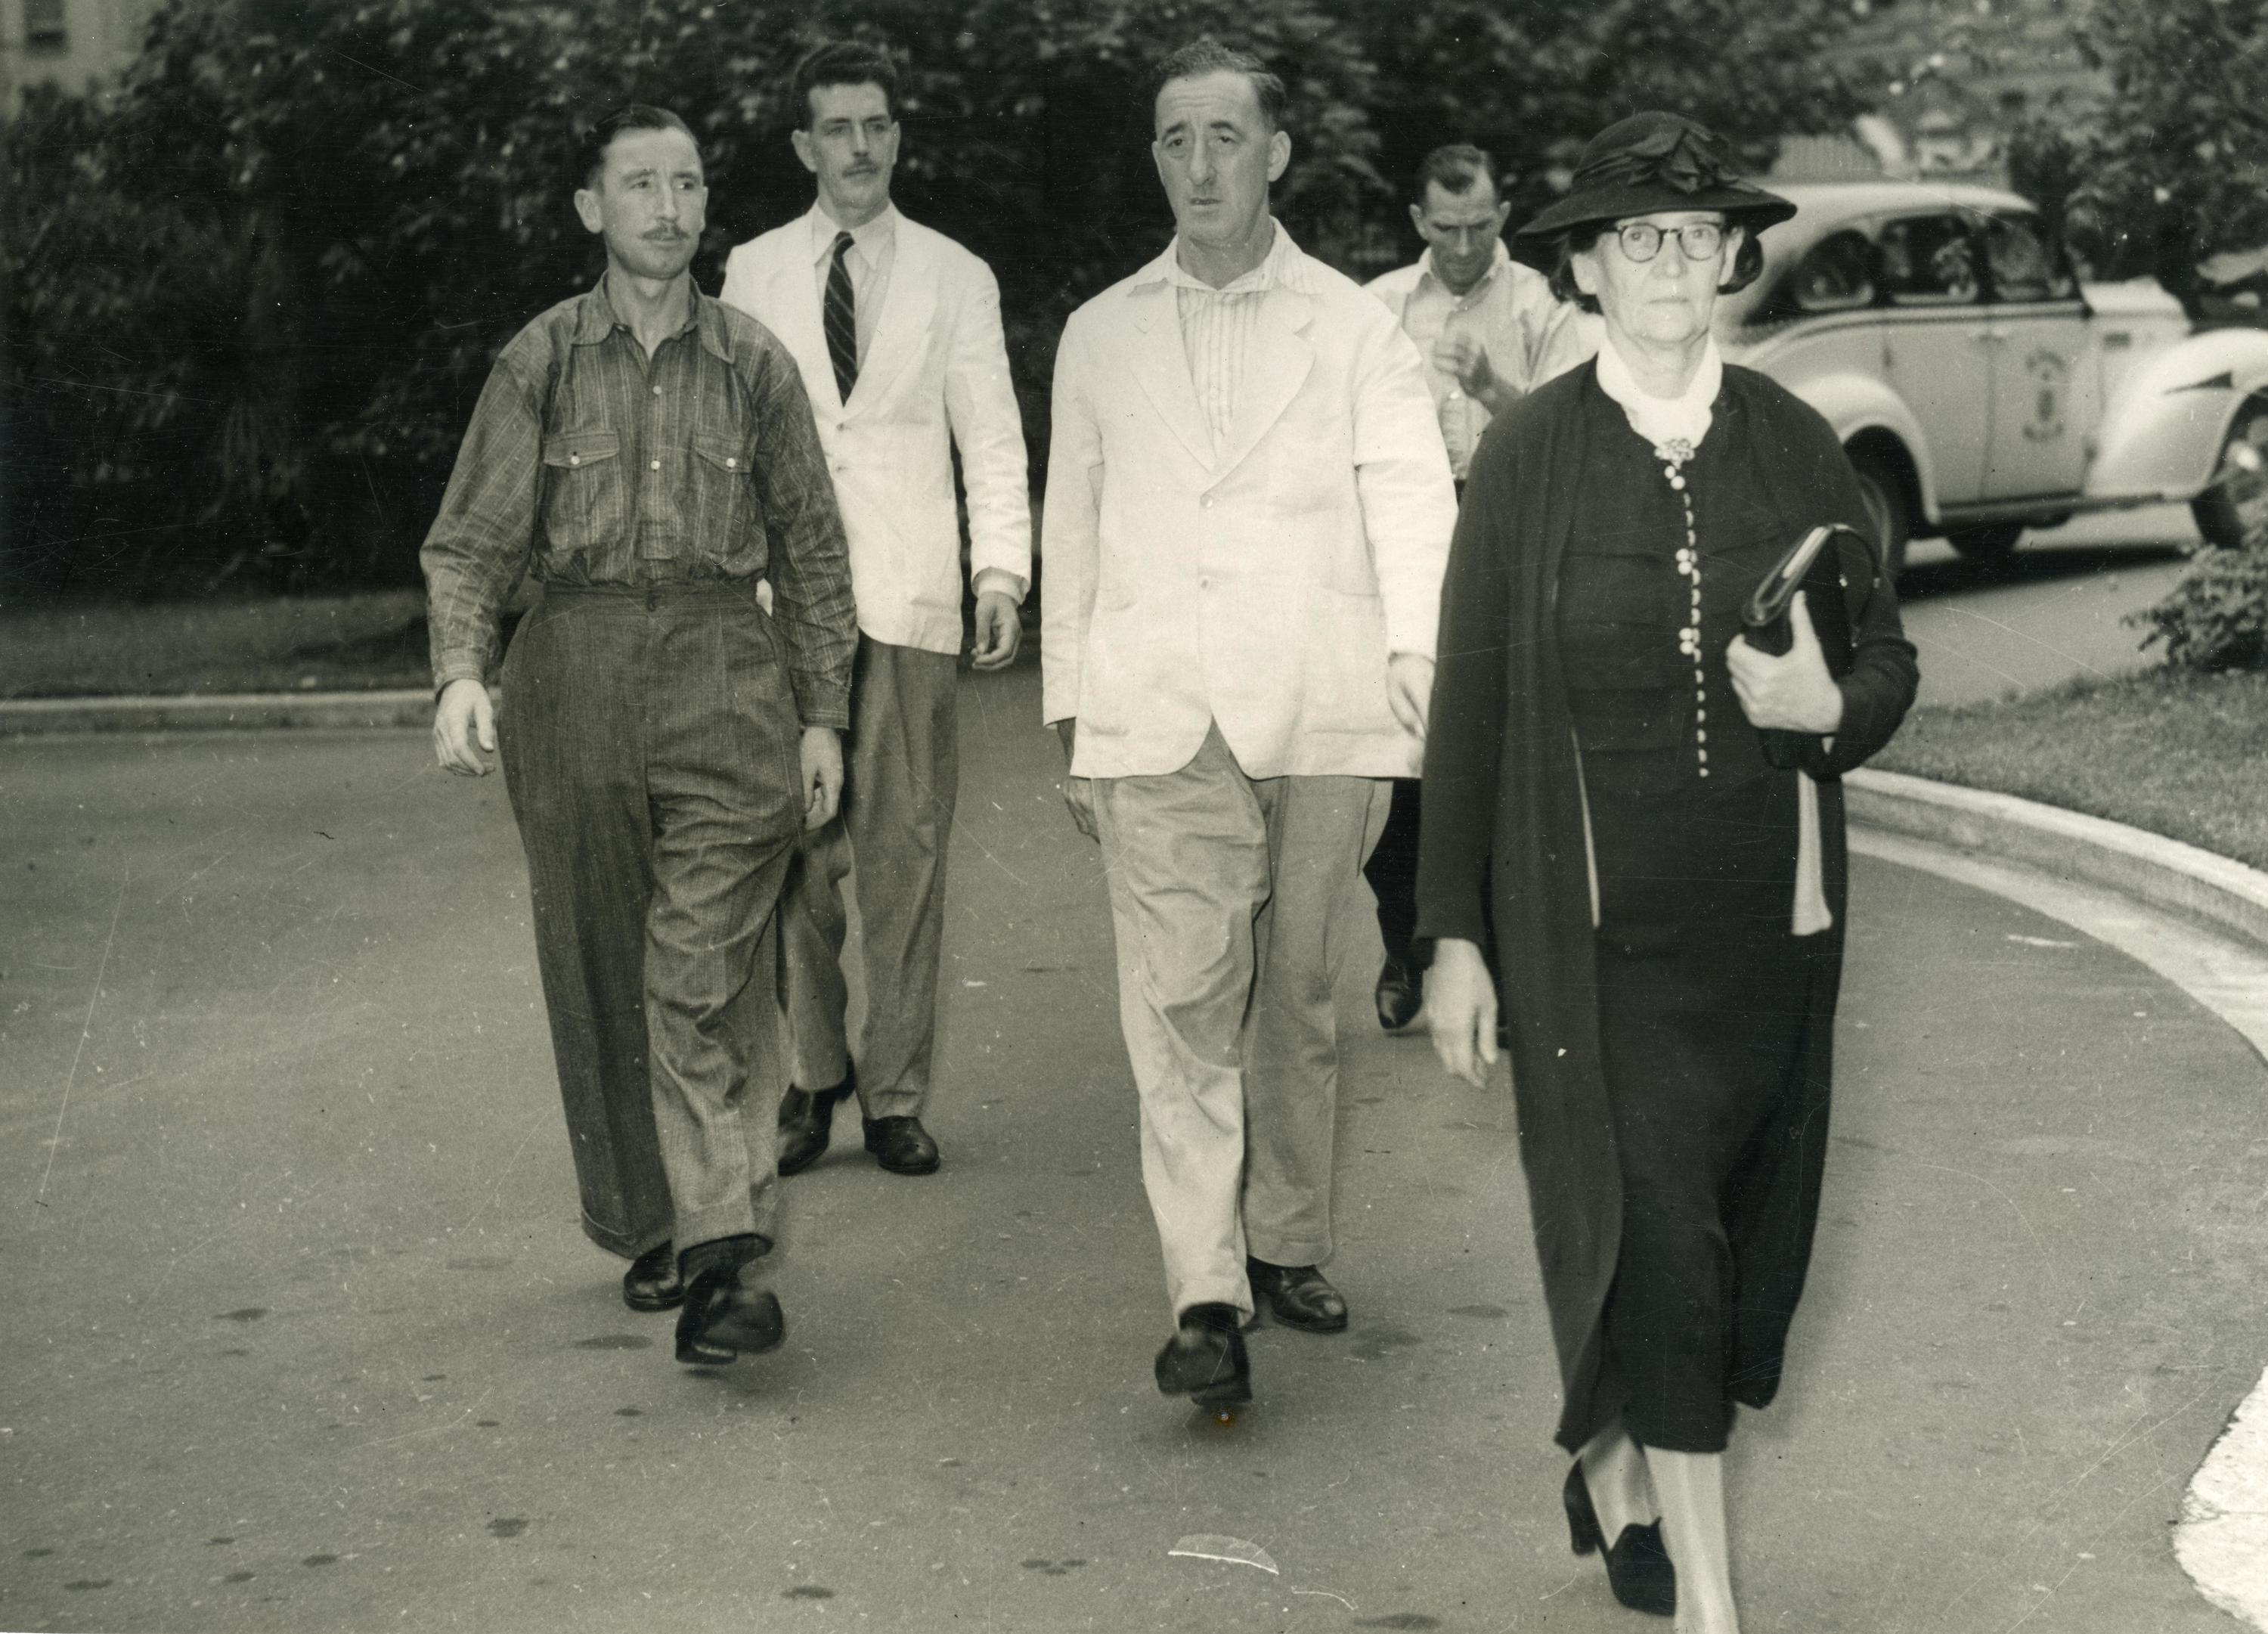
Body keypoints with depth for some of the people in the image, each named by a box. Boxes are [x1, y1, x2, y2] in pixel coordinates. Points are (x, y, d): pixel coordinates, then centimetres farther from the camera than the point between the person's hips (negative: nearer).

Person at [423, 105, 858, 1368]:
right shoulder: (542, 362, 6)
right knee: (600, 974, 7)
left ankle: (728, 1252, -15)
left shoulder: (754, 363, 7)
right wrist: (461, 672, -13)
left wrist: (824, 716, 9)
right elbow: (474, 539, 4)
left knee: (703, 969, -13)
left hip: (724, 662, -1)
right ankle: (653, 1229, 22)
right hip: (575, 666, 2)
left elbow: (812, 551, 13)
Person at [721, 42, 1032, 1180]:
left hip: (907, 595, -1)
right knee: (795, 847, 1)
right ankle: (813, 1073, 14)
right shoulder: (753, 273, 11)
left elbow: (992, 437, 6)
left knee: (905, 850, -1)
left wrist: (1002, 575, -6)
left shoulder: (954, 278, 9)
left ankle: (894, 1093, 6)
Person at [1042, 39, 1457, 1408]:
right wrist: (1071, 724, 13)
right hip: (1160, 724, 0)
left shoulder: (1356, 330, 7)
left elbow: (1414, 500, -3)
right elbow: (1073, 533, 15)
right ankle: (1205, 1298, -11)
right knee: (1184, 1003, -9)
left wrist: (1420, 660, -19)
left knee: (1299, 998, 9)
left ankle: (1289, 1242, 25)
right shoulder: (1101, 337, 12)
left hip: (1322, 720, 0)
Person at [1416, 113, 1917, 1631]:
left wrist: (1831, 707, -14)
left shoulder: (1797, 443, 2)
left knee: (1744, 1227, 12)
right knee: (1650, 1234, -7)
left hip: (1770, 916, 3)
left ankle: (1620, 1464, 38)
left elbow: (1888, 654, 10)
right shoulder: (1530, 453, -5)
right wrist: (1455, 937, -4)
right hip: (1597, 923, -3)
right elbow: (1469, 702, -3)